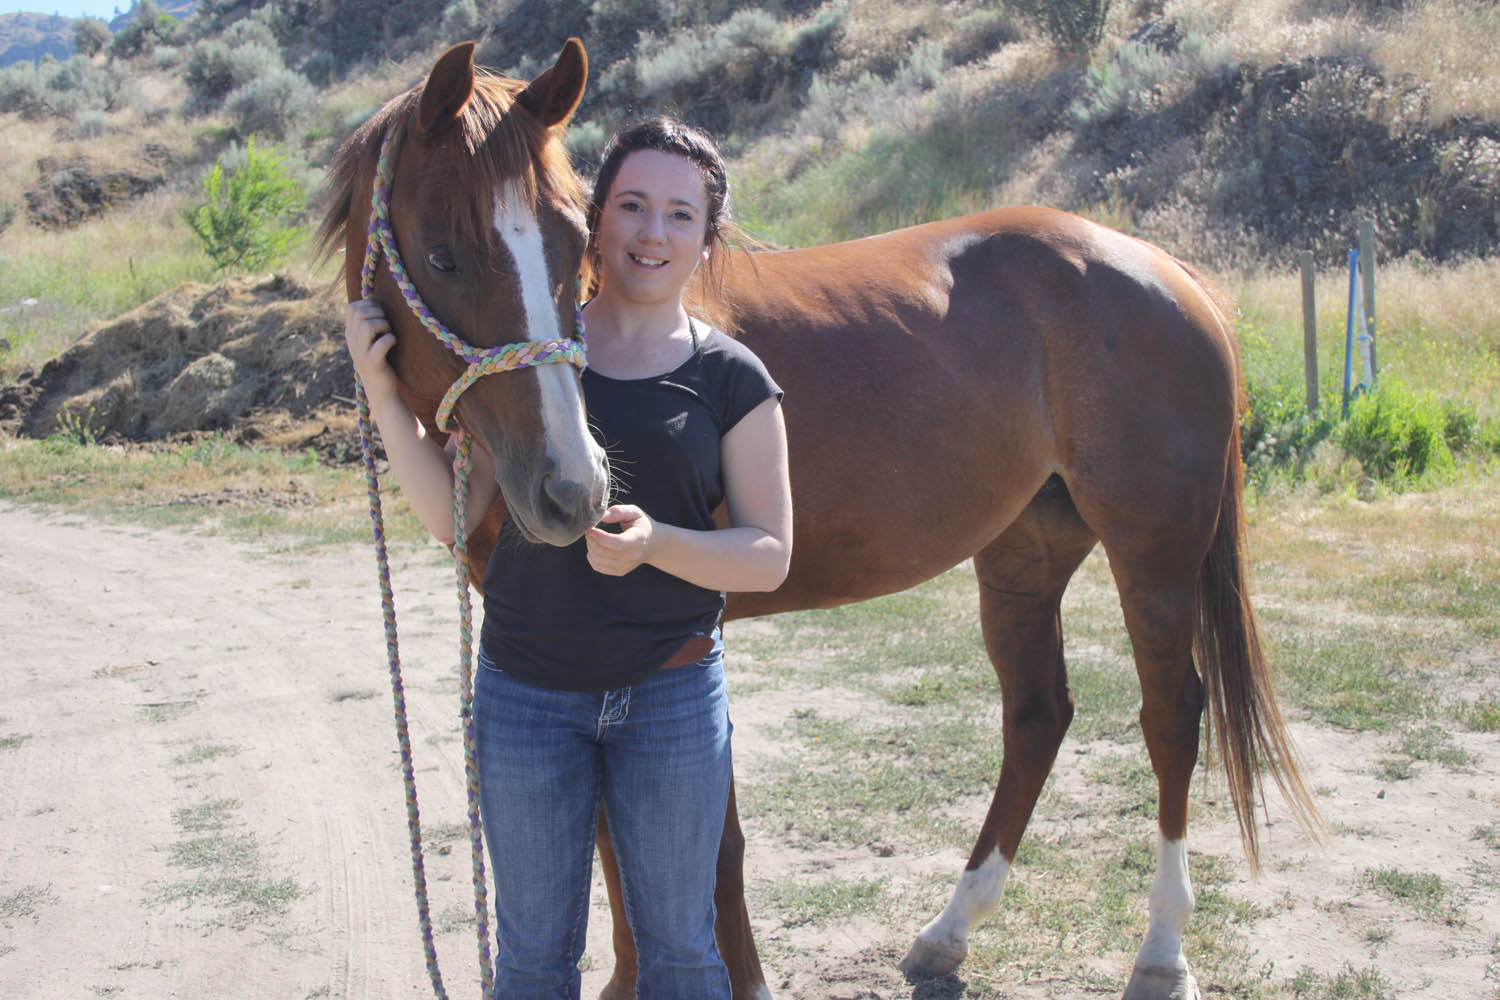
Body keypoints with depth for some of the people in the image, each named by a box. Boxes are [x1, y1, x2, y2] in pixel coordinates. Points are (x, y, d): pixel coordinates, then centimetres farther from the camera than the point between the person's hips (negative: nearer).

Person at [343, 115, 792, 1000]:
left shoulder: (733, 381, -4)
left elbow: (769, 556, -7)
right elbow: (453, 514, -2)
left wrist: (656, 543, -24)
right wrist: (383, 391, -13)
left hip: (673, 694, -1)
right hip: (527, 693, 1)